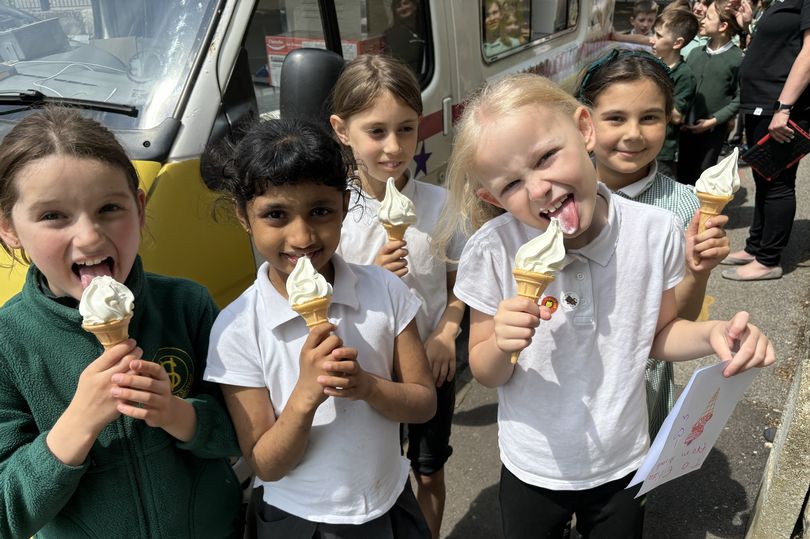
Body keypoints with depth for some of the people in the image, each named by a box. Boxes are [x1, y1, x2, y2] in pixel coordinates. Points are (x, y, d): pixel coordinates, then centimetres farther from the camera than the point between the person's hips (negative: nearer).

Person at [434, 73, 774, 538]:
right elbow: (487, 374, -11)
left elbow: (658, 334, 0)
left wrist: (712, 333, -20)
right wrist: (501, 345, -33)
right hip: (532, 471, -1)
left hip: (622, 466, 1)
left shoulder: (657, 231, -18)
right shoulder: (493, 250, -23)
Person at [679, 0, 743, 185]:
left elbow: (740, 97, -10)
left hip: (713, 130, -4)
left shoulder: (738, 58, -10)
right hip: (686, 127, 4)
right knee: (683, 173, 14)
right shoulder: (695, 53, 3)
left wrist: (714, 120, -15)